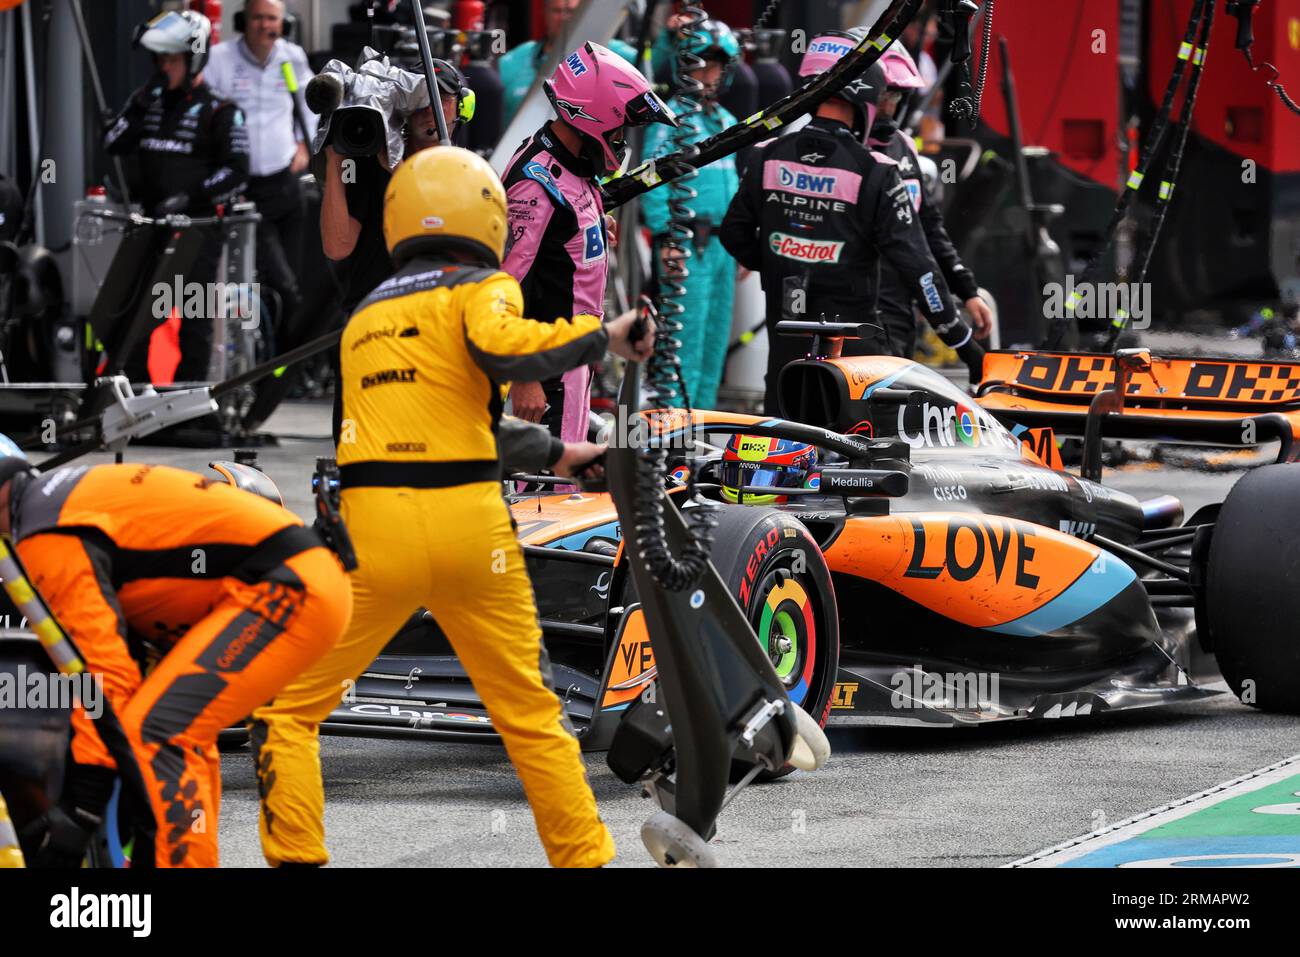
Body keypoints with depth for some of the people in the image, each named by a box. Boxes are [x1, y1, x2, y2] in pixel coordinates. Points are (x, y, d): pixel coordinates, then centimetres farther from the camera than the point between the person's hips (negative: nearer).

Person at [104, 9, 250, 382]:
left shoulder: (220, 112, -5)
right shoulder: (148, 99, 13)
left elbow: (237, 173, -11)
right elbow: (113, 145, 5)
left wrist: (190, 197, -20)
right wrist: (139, 108, -7)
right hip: (151, 223, 6)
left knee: (194, 319, -2)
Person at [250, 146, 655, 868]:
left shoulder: (365, 317, 23)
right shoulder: (482, 288, 5)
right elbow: (502, 349, -18)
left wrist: (552, 453, 40)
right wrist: (600, 336, -6)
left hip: (376, 529, 2)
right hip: (471, 524, -2)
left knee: (288, 707, 11)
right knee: (532, 712, 12)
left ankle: (296, 860, 0)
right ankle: (585, 857, 13)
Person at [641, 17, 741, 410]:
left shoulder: (727, 121, 17)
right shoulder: (671, 116, -8)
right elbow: (653, 182, -14)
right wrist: (666, 240, -19)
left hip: (722, 242, 8)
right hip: (688, 243, -8)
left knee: (716, 339, 11)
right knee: (686, 341, -10)